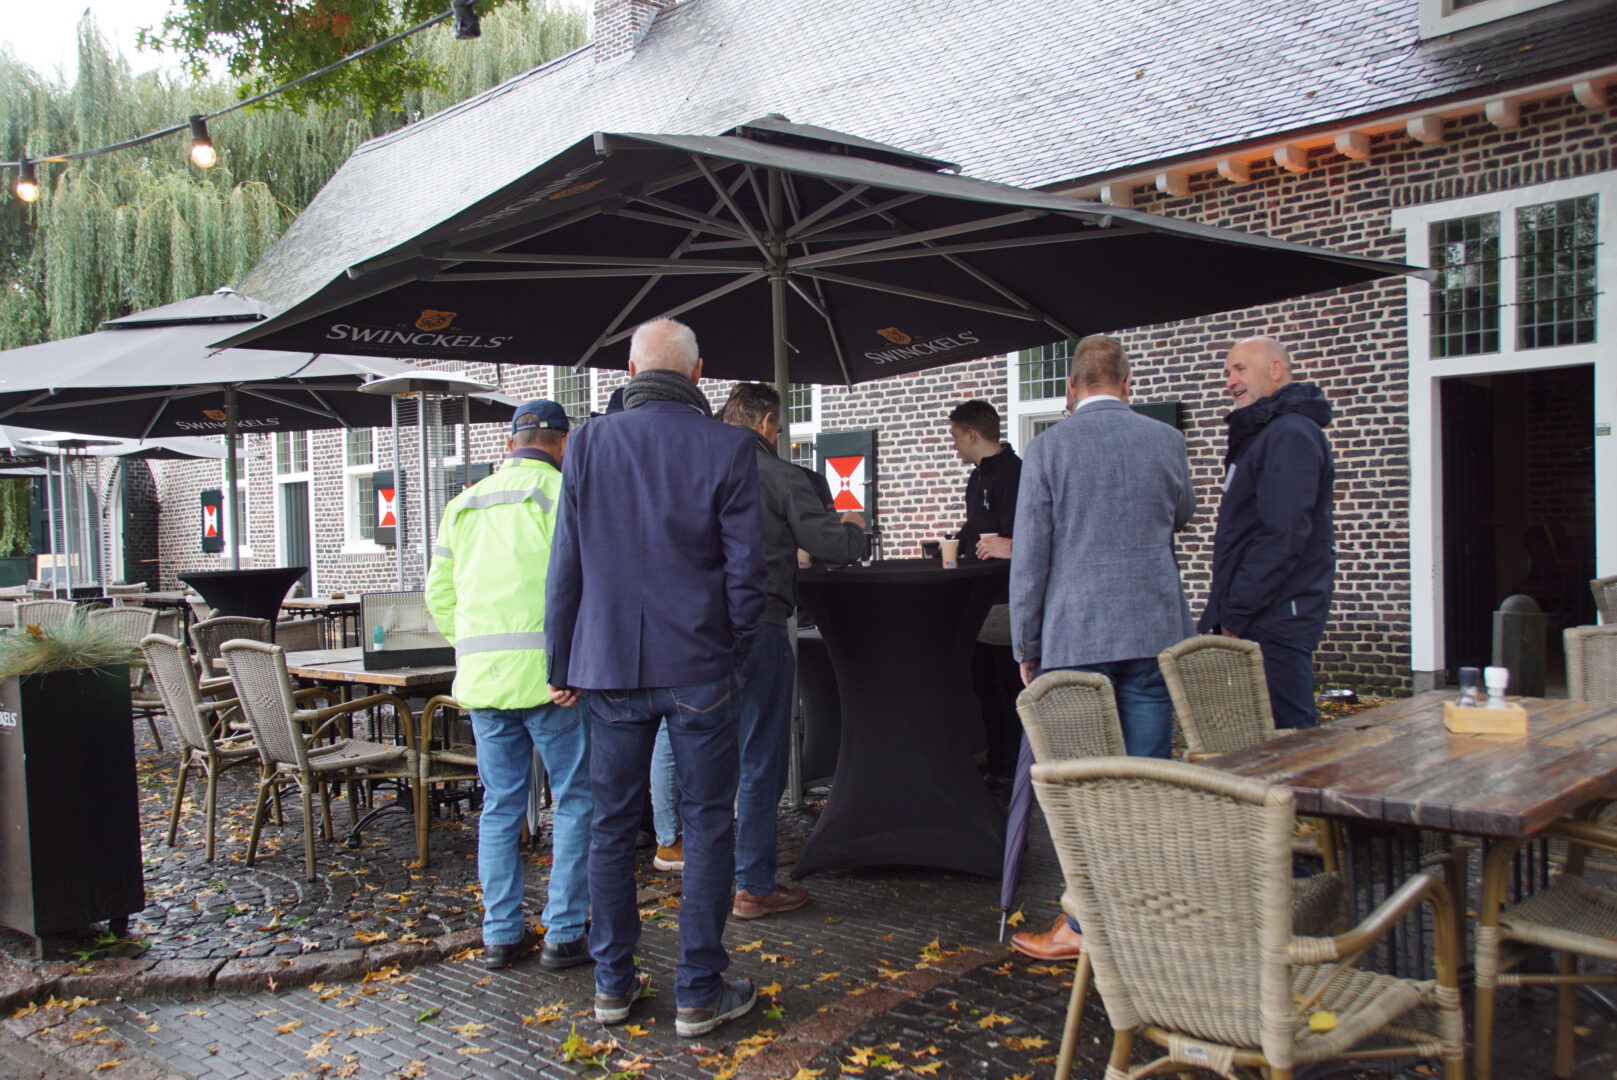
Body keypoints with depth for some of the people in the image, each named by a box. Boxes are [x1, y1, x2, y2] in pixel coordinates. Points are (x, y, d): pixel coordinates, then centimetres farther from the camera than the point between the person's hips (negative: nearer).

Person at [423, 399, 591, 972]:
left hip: (479, 673, 6)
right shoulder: (560, 493, -3)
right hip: (546, 668, -6)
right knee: (575, 799, 4)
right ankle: (564, 933, 5)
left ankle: (501, 933, 17)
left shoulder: (463, 505, 16)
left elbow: (438, 593, 16)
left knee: (500, 805, 13)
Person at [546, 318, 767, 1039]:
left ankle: (613, 984, 22)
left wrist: (563, 662, 11)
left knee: (612, 824, 12)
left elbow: (566, 564, 3)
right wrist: (734, 651, 9)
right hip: (698, 667, -2)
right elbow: (747, 565, -5)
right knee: (706, 825, 6)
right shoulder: (726, 447, -6)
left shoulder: (589, 443, 1)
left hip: (611, 663, 2)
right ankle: (699, 993, 12)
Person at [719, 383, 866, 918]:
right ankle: (754, 887, 9)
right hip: (759, 631, -6)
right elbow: (834, 545, -12)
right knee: (760, 763, 3)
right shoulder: (779, 476, -8)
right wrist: (853, 526, 11)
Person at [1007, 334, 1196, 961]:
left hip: (1077, 637, -2)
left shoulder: (1049, 448, -3)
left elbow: (1029, 556, -4)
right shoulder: (1165, 440, 5)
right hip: (1155, 631, 3)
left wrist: (1027, 646, 3)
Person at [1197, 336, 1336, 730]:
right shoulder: (1260, 433, 21)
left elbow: (1283, 537, -21)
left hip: (1274, 627, -10)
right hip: (1250, 623, 10)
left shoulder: (1291, 434, -12)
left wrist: (1235, 616, -18)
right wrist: (1223, 614, 18)